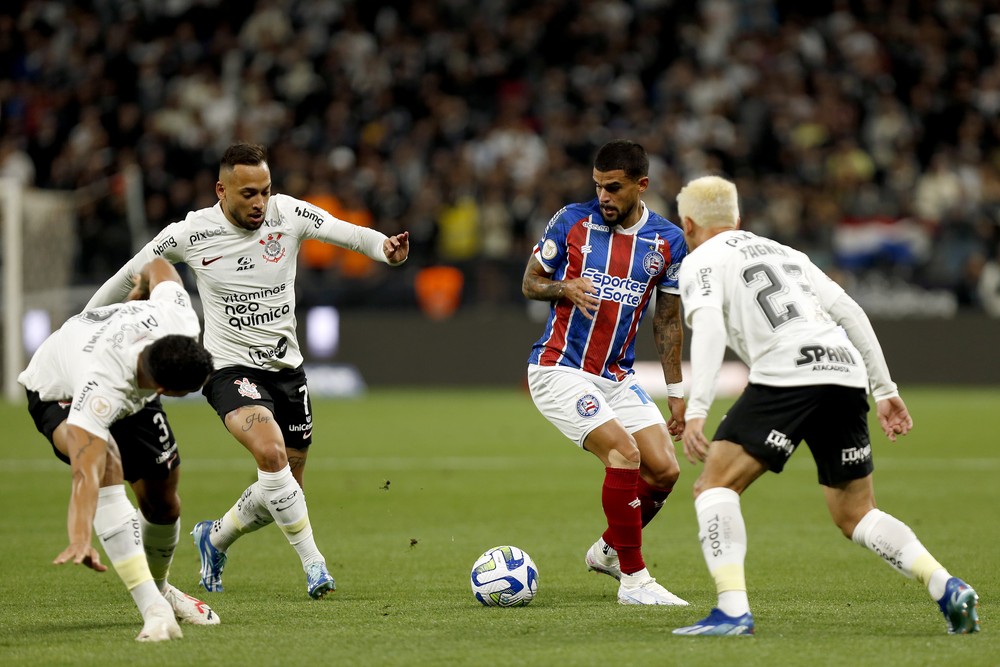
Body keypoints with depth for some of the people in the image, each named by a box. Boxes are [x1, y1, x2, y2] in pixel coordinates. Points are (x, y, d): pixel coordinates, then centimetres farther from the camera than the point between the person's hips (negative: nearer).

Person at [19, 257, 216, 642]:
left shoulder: (181, 321, -34)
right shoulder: (101, 389, -49)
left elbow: (159, 269, -12)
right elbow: (85, 472, -56)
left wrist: (140, 289, 11)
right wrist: (80, 539, -69)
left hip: (133, 395, 6)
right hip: (59, 394, -6)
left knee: (161, 501, 4)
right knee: (106, 464, -36)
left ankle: (159, 588, 38)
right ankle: (154, 609, -41)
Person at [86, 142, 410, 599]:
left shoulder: (288, 214, -6)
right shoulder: (190, 234, -9)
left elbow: (345, 233, -19)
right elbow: (131, 274, 5)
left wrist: (385, 247, -40)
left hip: (286, 368, 4)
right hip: (231, 368, -4)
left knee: (285, 488, 10)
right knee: (271, 452, -30)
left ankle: (215, 538, 38)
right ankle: (312, 561, -19)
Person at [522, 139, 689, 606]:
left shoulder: (668, 241, 1)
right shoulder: (572, 221, -6)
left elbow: (667, 319, 11)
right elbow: (530, 282, 4)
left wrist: (676, 392, 10)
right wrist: (565, 288, -18)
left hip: (617, 376, 5)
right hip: (559, 370, -5)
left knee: (664, 470, -5)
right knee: (624, 453, -22)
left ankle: (608, 550, 22)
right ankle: (633, 580, -14)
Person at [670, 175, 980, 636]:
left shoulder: (701, 262, 11)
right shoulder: (784, 252, 31)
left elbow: (708, 327, -9)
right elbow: (850, 312, 24)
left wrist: (696, 410, -18)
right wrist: (884, 389, 24)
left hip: (788, 374, -7)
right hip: (848, 374, 7)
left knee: (715, 484, -2)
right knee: (855, 515, 14)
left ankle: (733, 611, -17)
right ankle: (948, 589, -3)